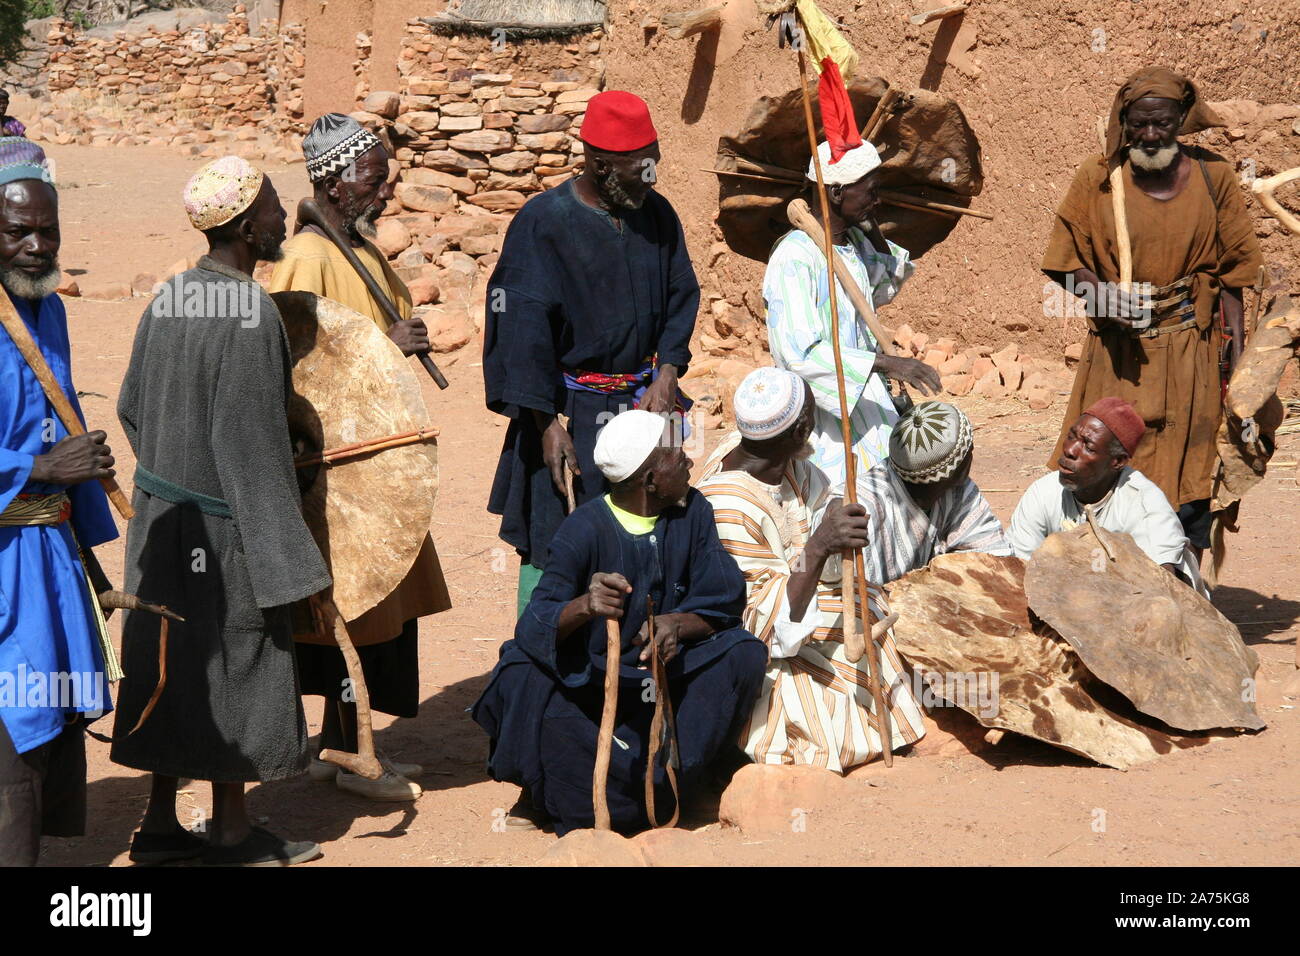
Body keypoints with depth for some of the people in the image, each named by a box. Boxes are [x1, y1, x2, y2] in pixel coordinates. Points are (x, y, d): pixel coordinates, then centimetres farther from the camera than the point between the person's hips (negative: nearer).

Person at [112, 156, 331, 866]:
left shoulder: (167, 300, 3)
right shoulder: (250, 314, -21)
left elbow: (130, 408, 11)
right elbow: (248, 442, -21)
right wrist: (288, 556, -16)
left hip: (160, 514, 8)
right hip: (224, 525, -7)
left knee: (175, 662, 15)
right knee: (234, 667, 6)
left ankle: (159, 823, 23)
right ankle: (231, 831, 18)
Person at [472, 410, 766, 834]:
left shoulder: (692, 512, -3)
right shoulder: (584, 531, -18)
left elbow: (723, 601, -8)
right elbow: (535, 627, -27)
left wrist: (677, 625, -30)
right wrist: (583, 606, -50)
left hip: (665, 669, 4)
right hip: (588, 681, -4)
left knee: (744, 653, -21)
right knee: (522, 676, -34)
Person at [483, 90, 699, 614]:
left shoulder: (657, 214, 5)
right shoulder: (542, 221, -12)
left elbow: (681, 297, 13)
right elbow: (523, 326, -13)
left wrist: (665, 380, -1)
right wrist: (547, 424, -16)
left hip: (640, 406, 5)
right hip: (570, 410, -5)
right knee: (550, 548, -2)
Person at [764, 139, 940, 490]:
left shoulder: (855, 241, 7)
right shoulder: (795, 258, -20)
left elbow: (884, 290, 29)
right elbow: (800, 353, -28)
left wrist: (872, 228, 12)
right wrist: (885, 363, -31)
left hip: (867, 400, 9)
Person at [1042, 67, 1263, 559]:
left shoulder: (1212, 176, 2)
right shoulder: (1098, 177, 0)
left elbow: (1230, 274, 6)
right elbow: (1065, 260, 4)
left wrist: (1235, 355, 0)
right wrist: (1100, 294, -16)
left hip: (1191, 353, 0)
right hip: (1118, 354, 0)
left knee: (1189, 482, 2)